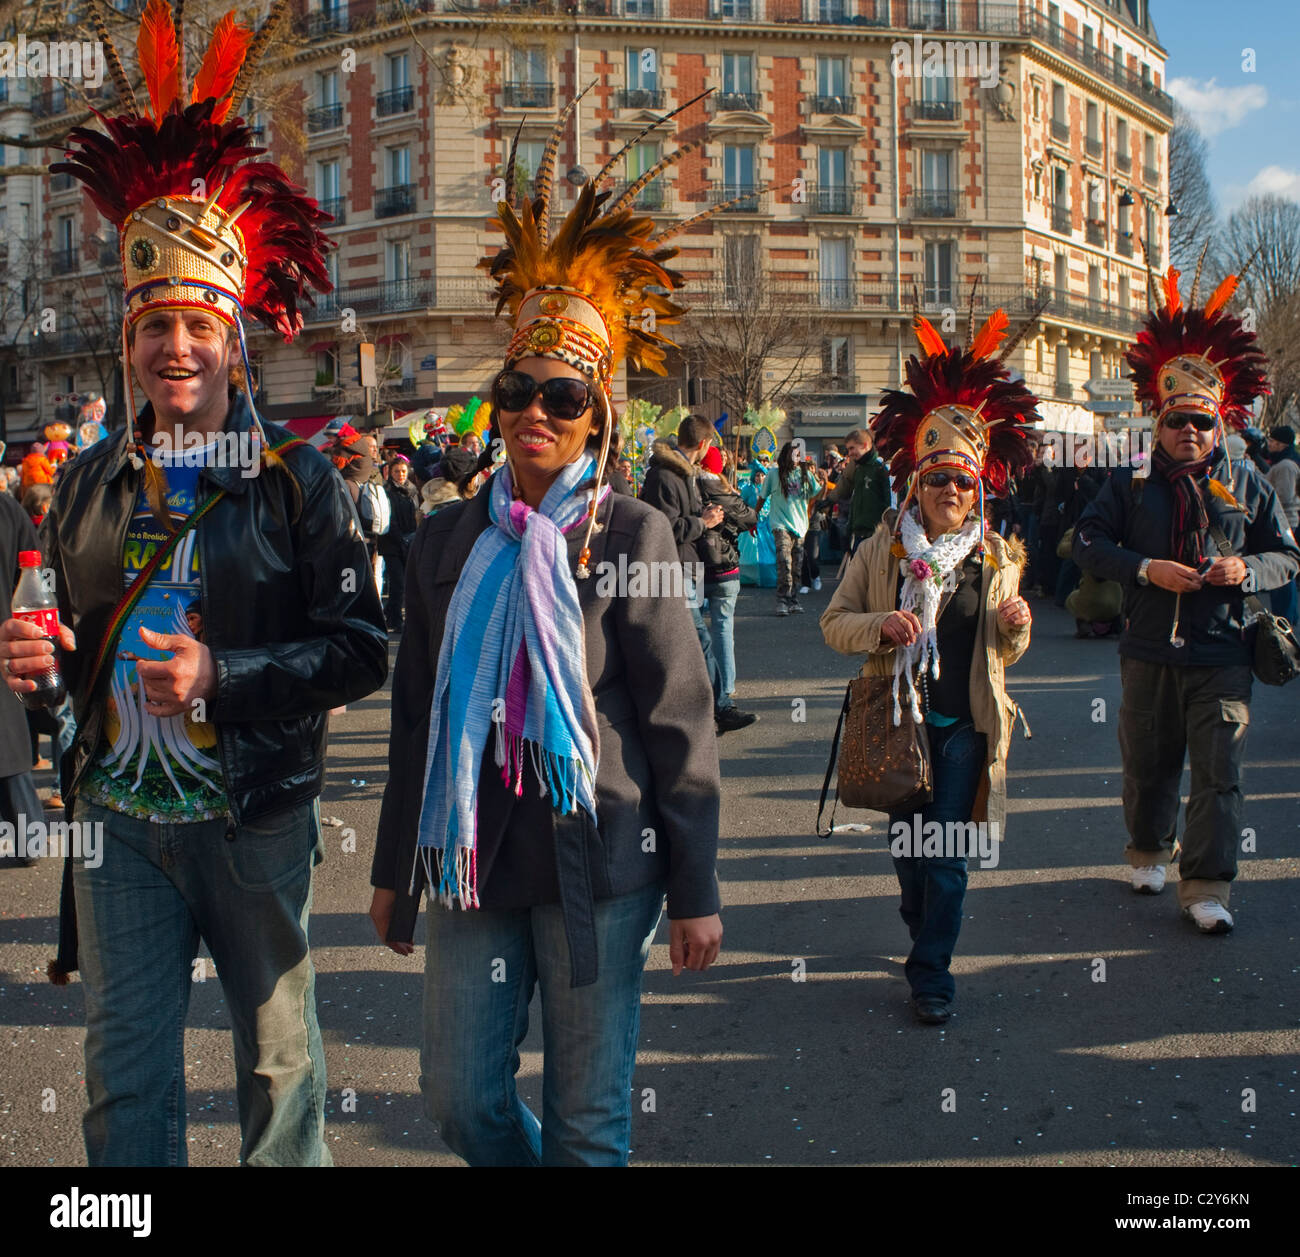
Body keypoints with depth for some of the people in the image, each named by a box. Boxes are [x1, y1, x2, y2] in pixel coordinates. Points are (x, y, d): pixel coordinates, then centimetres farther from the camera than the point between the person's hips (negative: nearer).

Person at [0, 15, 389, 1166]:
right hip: (120, 812, 3)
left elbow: (362, 648, -10)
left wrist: (224, 675, -21)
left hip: (256, 817, -3)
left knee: (279, 1059, 12)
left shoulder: (297, 479, -7)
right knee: (126, 1072, 9)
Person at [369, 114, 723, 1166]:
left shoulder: (632, 535, -5)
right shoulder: (447, 541, 7)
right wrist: (396, 868, 14)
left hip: (596, 865, -4)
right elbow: (418, 714, 12)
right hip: (473, 857, 4)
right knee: (462, 1099, 12)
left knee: (588, 1118, 8)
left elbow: (682, 724, -6)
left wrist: (695, 893, -7)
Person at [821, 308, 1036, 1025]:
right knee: (906, 839, 15)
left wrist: (1015, 626, -12)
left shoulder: (998, 557, 4)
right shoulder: (881, 550, -1)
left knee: (948, 853, -2)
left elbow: (1007, 653, 12)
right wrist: (882, 626, -20)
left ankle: (931, 972, 11)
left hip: (966, 723, 0)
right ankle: (921, 922, 44)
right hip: (898, 718, 1)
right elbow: (834, 622, -1)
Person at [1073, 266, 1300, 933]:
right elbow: (1088, 542, -4)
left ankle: (1206, 887, 2)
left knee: (1218, 774, -4)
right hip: (1149, 651, 1)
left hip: (1221, 656, 0)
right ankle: (1149, 852, 36)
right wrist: (1146, 569, -18)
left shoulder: (1246, 484, 6)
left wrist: (1247, 570, -13)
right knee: (1147, 766, 13)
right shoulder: (1131, 483, 3)